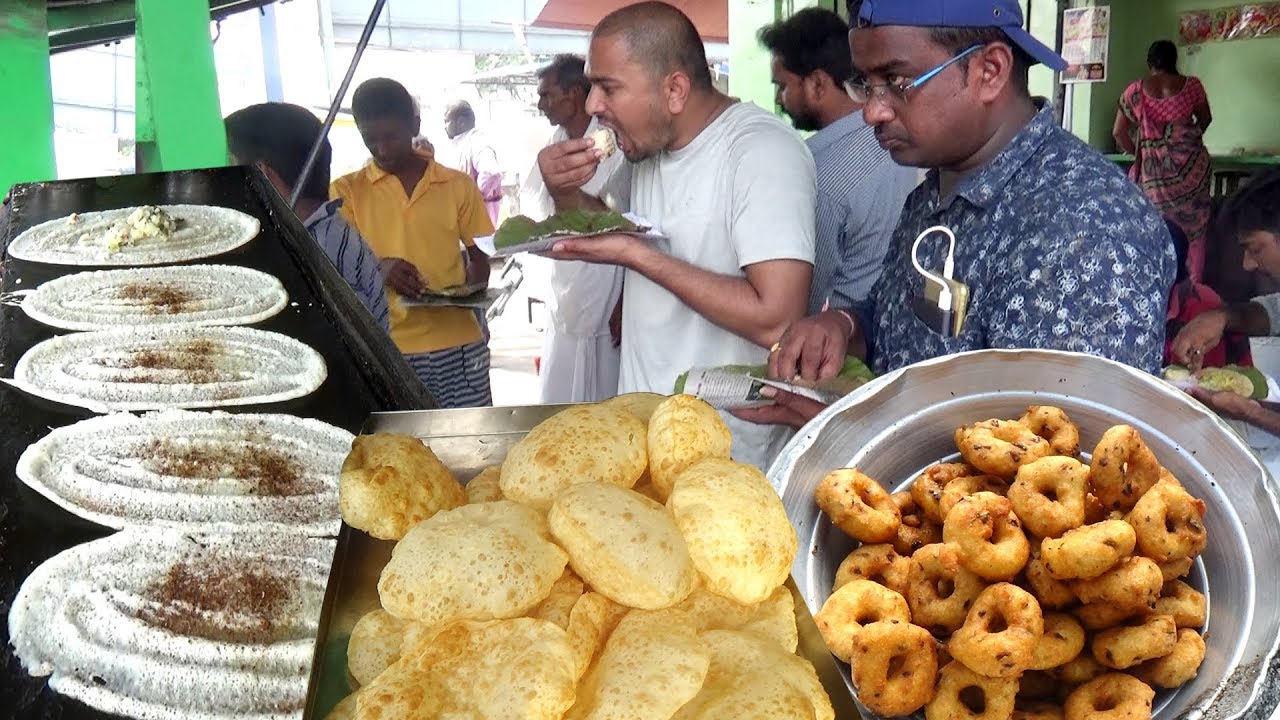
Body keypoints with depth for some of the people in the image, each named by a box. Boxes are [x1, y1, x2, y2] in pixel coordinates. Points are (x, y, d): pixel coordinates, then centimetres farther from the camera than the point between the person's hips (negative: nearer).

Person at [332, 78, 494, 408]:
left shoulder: (458, 185, 8)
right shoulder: (346, 191, 5)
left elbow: (479, 255, 15)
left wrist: (470, 288, -7)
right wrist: (379, 268, -23)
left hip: (457, 343, 1)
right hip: (384, 349, -1)